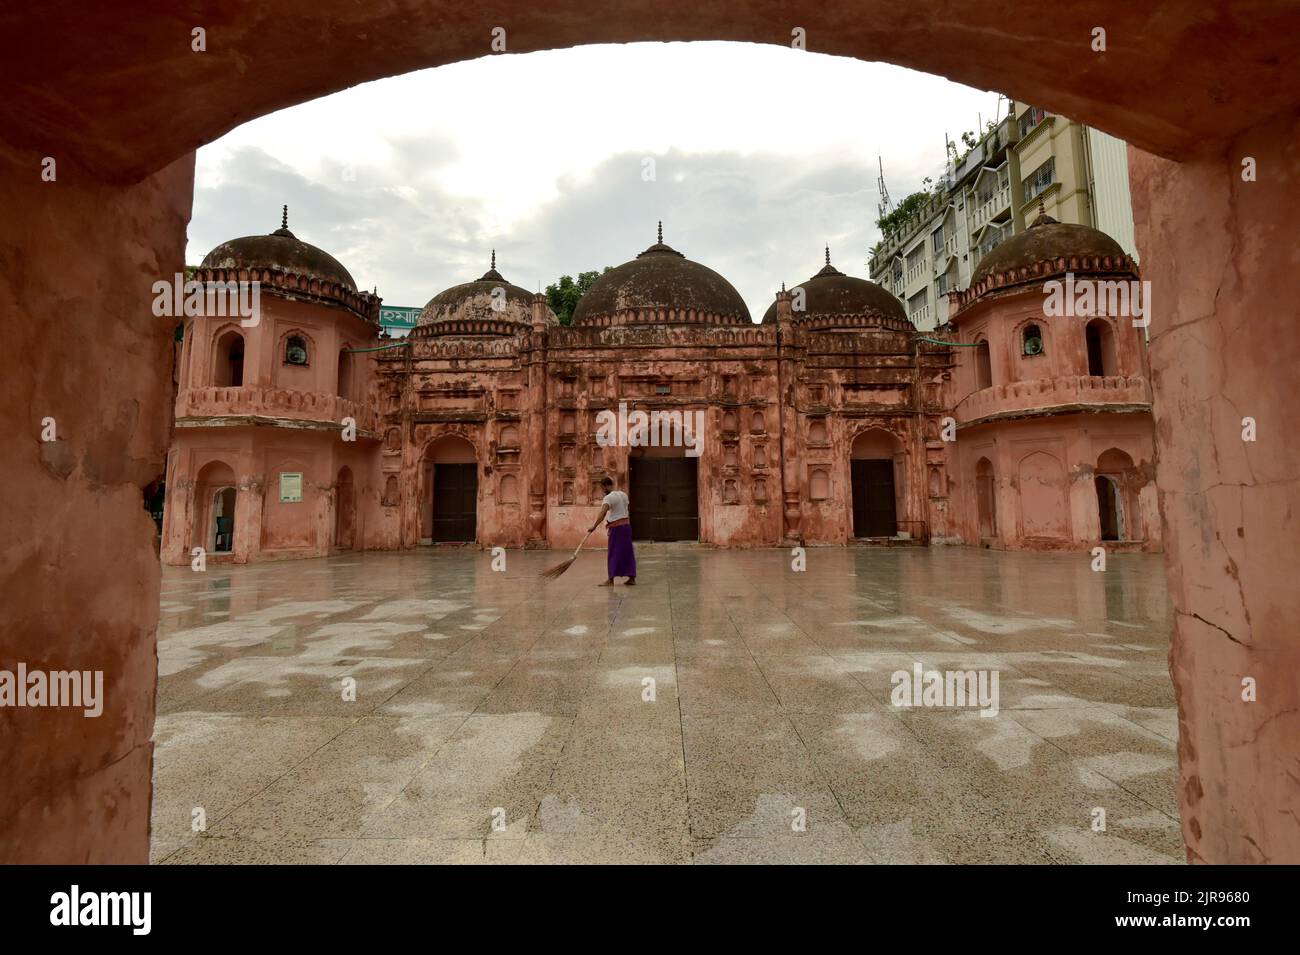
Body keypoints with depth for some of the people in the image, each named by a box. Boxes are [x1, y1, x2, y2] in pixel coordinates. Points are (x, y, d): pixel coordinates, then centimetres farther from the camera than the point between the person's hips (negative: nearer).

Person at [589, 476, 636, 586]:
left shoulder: (609, 498, -14)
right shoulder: (623, 494, 12)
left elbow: (602, 512, -28)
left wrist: (594, 526, -34)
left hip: (617, 528, -8)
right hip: (627, 525, 8)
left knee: (614, 553, -2)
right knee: (628, 552, 10)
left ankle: (611, 580, 2)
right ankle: (632, 578, 13)